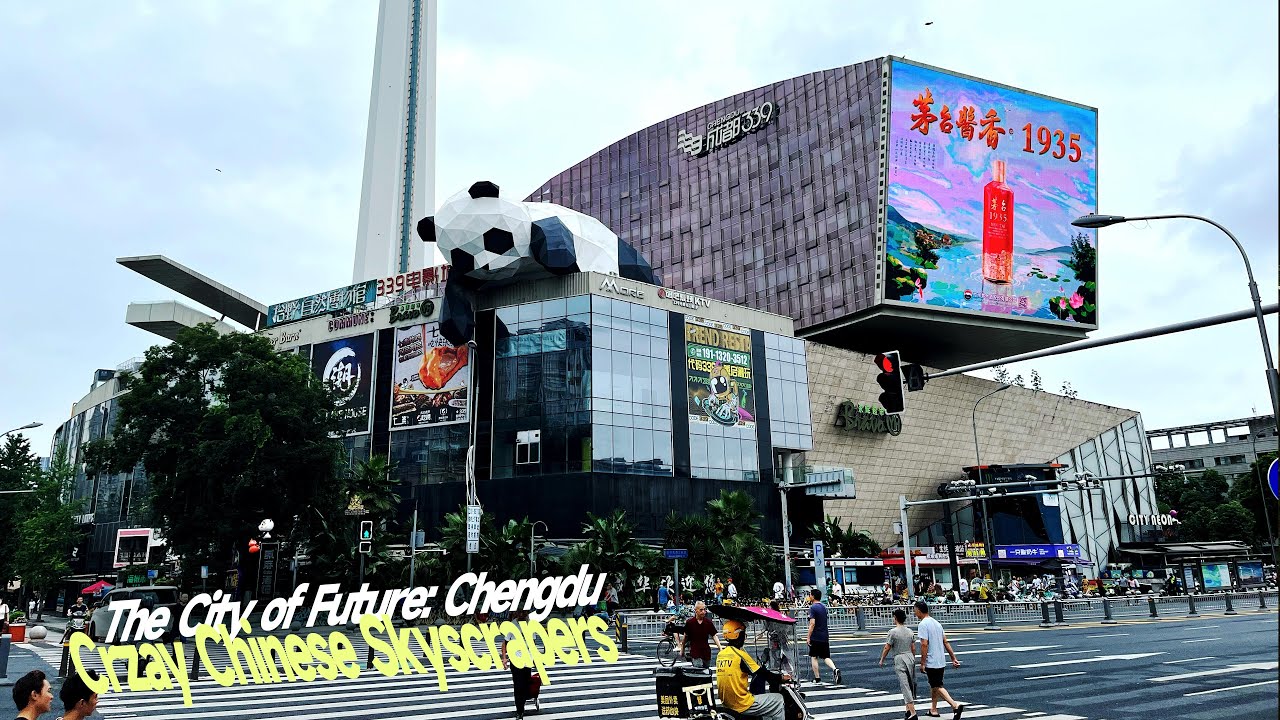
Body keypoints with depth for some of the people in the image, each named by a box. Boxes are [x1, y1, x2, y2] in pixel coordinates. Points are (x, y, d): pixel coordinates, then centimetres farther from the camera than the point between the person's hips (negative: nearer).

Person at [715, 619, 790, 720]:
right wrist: (782, 677, 4)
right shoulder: (740, 655, -17)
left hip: (726, 702, 8)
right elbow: (763, 674, -10)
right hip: (742, 705, -8)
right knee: (779, 700, 6)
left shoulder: (720, 654, 6)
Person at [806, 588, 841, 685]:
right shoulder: (824, 607, 11)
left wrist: (808, 637, -15)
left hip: (815, 637, -6)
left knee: (813, 657, 7)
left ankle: (817, 678, 8)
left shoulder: (813, 608, -13)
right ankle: (835, 669, -17)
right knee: (826, 657, 8)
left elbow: (812, 623, -19)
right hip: (825, 637, 6)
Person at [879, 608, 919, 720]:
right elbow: (913, 648, 11)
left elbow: (887, 648, -6)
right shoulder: (910, 631, 7)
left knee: (905, 687, -7)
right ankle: (909, 710, 25)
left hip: (899, 660, -6)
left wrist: (881, 660, 7)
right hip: (910, 657, 6)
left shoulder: (893, 632, -10)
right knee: (910, 685, 16)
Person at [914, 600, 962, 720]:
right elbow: (946, 642, 13)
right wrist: (953, 658, 15)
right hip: (941, 661, 9)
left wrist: (922, 663, -17)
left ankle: (956, 705, -17)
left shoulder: (923, 625, -15)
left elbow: (924, 644, -22)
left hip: (931, 663, -9)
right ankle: (933, 710, 27)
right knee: (934, 685, 20)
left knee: (937, 687, -3)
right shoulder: (936, 623, 11)